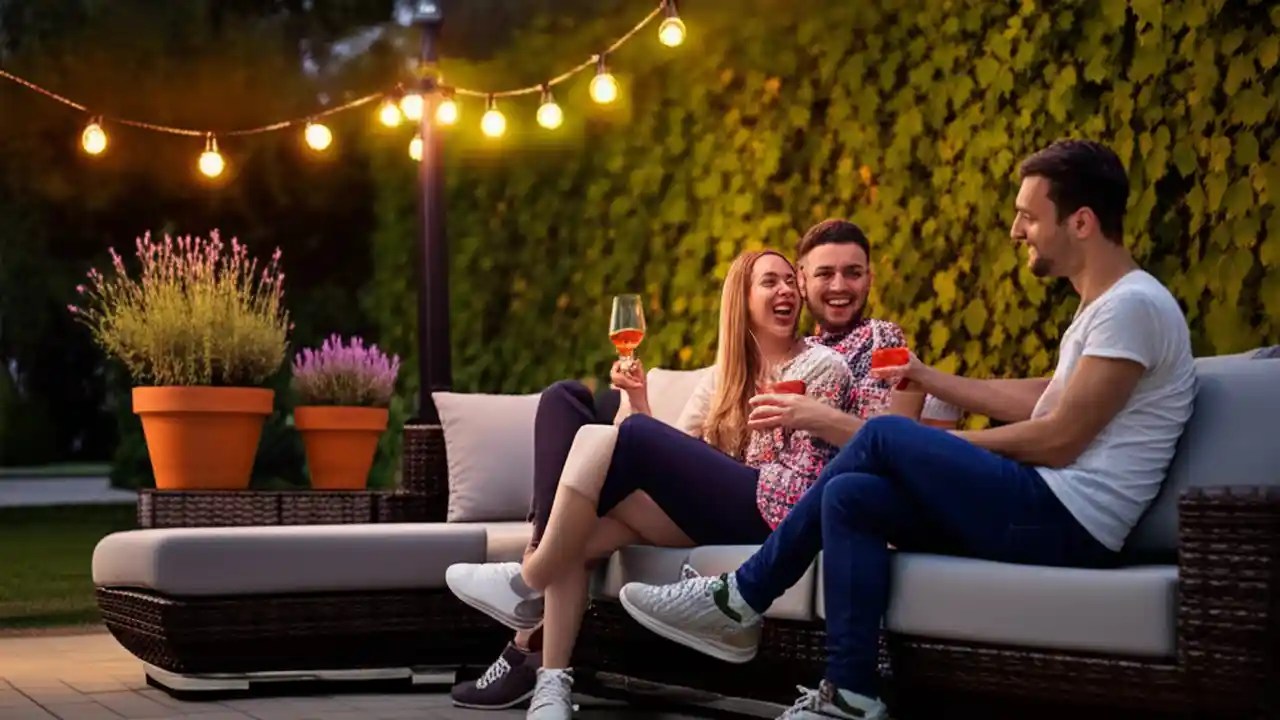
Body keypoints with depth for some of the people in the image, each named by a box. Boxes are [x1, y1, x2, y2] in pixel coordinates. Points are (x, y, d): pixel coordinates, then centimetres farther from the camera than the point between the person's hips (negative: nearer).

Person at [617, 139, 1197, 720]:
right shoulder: (1103, 306, 21)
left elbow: (1059, 439, -16)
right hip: (1052, 512, 10)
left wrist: (940, 448, -4)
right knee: (849, 496, -2)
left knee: (884, 438, -13)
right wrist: (929, 379, 23)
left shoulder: (1133, 305, -12)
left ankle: (740, 600, -4)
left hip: (1067, 521, -10)